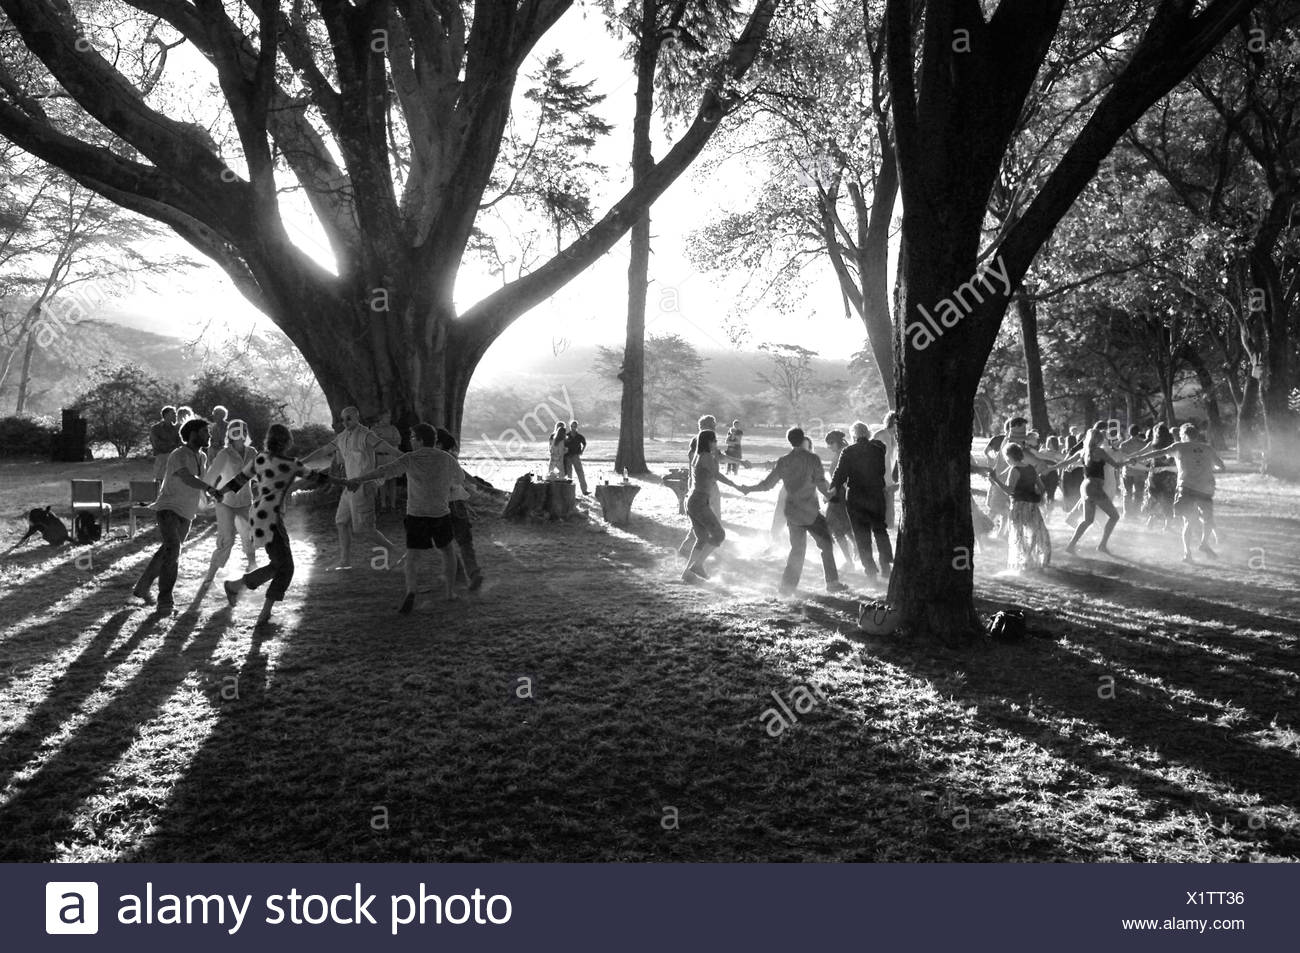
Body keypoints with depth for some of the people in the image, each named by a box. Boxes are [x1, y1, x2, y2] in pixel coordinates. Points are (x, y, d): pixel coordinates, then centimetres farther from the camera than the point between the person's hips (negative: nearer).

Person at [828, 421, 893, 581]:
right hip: (877, 495, 2)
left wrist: (833, 490, -9)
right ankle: (885, 565, 11)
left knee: (861, 533, 7)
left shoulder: (848, 451, -8)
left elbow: (840, 472, -11)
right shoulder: (878, 448, 0)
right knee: (880, 530, 15)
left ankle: (870, 568, 5)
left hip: (855, 497, -2)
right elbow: (882, 471, 8)